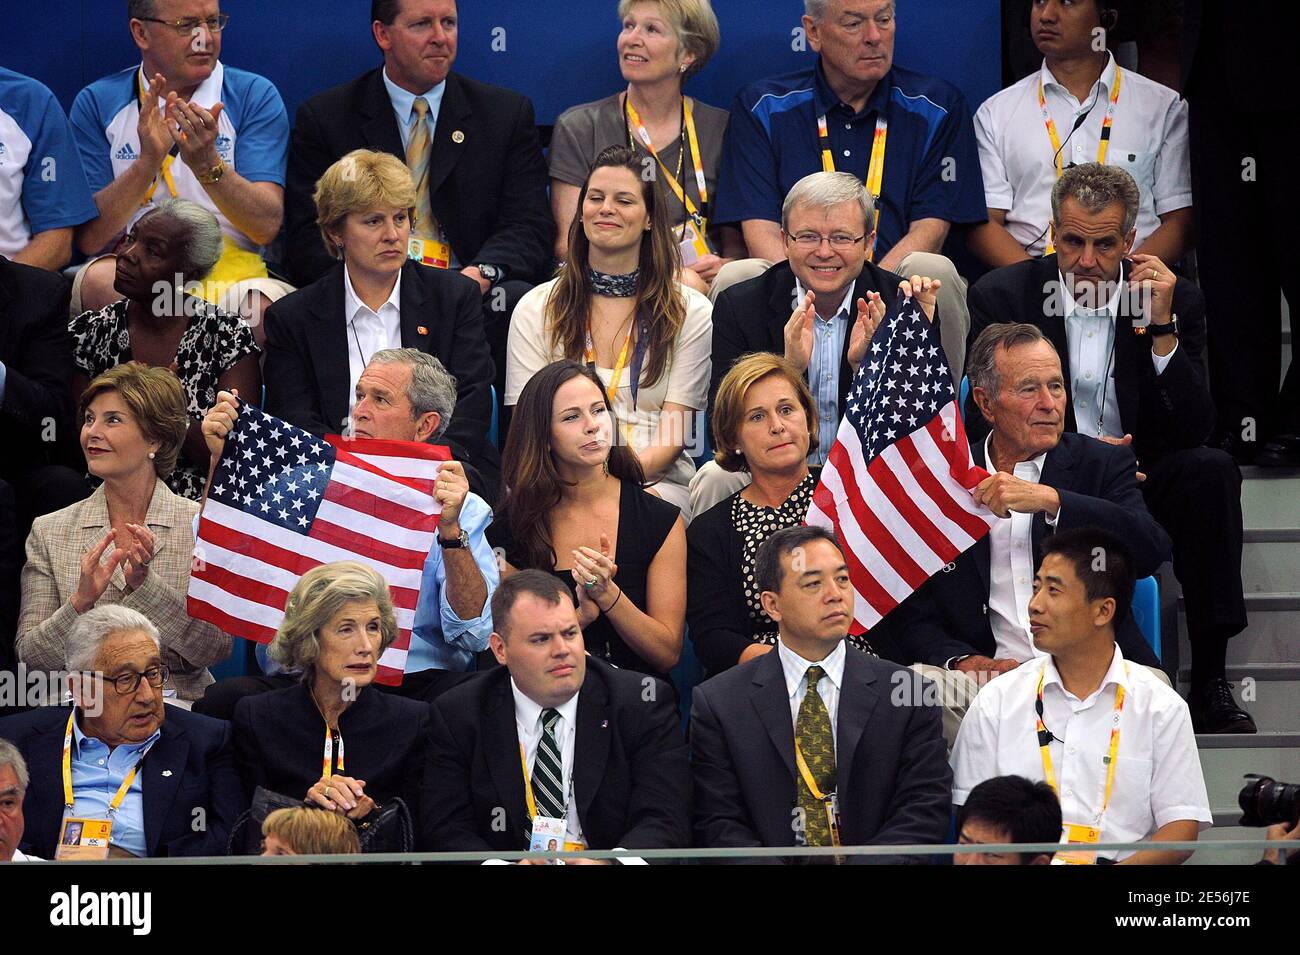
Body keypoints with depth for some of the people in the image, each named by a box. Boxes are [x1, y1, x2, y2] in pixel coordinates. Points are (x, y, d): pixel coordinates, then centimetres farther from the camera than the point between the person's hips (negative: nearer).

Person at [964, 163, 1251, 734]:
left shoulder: (1176, 300, 0)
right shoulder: (1001, 297, -1)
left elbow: (1194, 431, -7)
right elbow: (983, 424, -5)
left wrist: (1161, 327, -18)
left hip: (1142, 484, 2)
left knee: (1211, 468, -30)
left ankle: (1210, 683, -27)